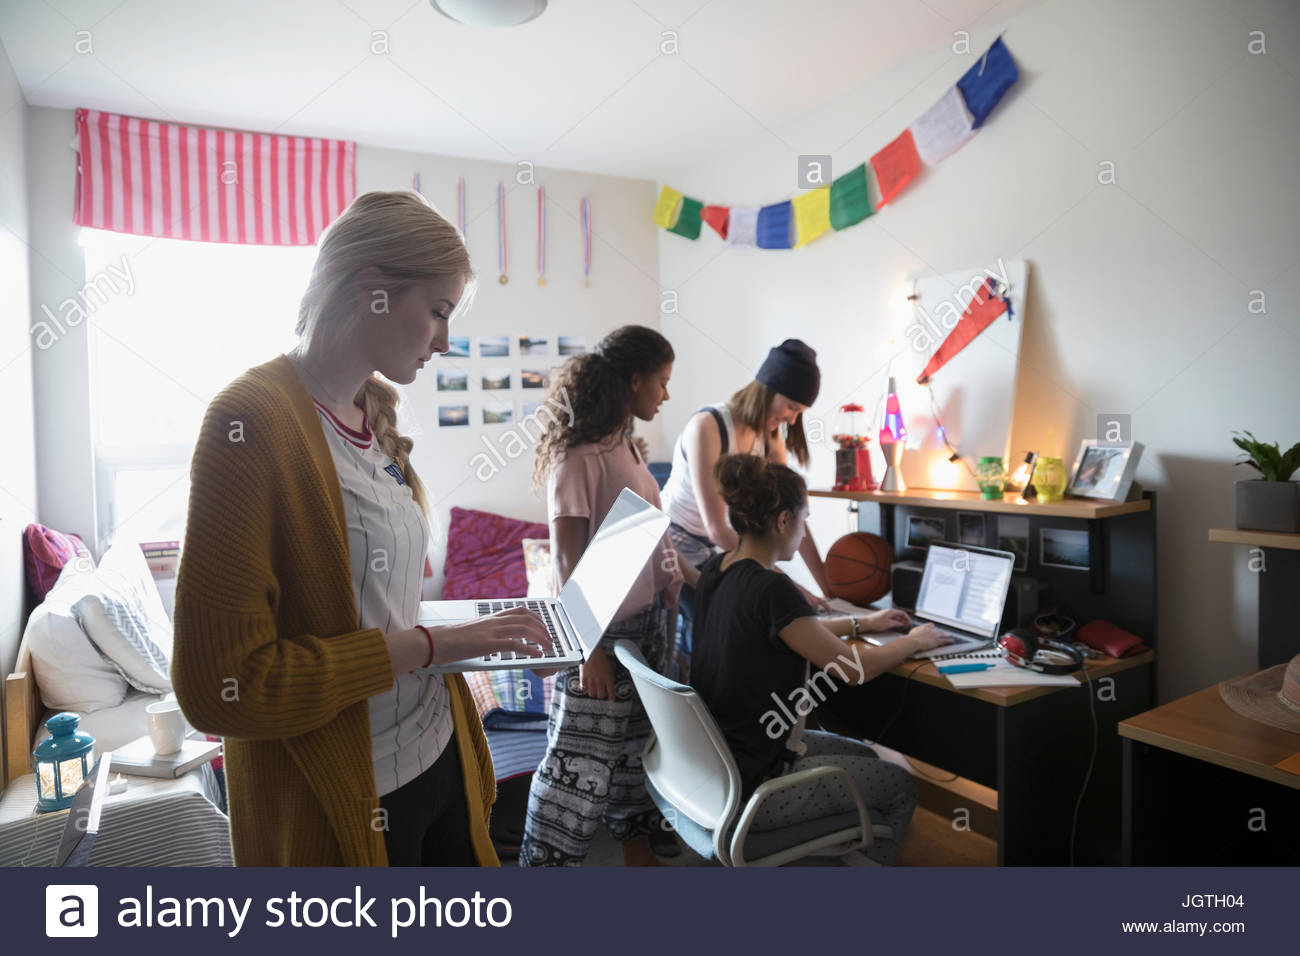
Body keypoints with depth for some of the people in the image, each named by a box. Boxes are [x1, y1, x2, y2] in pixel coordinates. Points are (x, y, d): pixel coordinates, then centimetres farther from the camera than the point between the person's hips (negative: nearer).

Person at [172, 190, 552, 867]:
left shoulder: (373, 414, 5)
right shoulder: (252, 421, -20)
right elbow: (221, 687, -23)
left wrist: (476, 632, -2)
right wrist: (426, 646, -21)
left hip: (437, 754, 8)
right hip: (345, 804, -7)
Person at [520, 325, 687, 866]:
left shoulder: (624, 444, 7)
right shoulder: (578, 454, -18)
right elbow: (566, 559, -18)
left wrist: (681, 580, 13)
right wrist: (589, 647, -18)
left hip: (648, 621, 8)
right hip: (602, 630, -8)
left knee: (636, 741, 20)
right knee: (581, 758, 2)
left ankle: (635, 842, 36)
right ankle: (545, 859, 19)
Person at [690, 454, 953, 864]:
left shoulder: (715, 570, 1)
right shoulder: (770, 589, -26)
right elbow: (854, 669, -17)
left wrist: (860, 624, 21)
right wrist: (914, 640, 1)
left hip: (717, 758, 9)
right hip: (750, 787, -9)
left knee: (865, 757, 25)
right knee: (900, 787, 11)